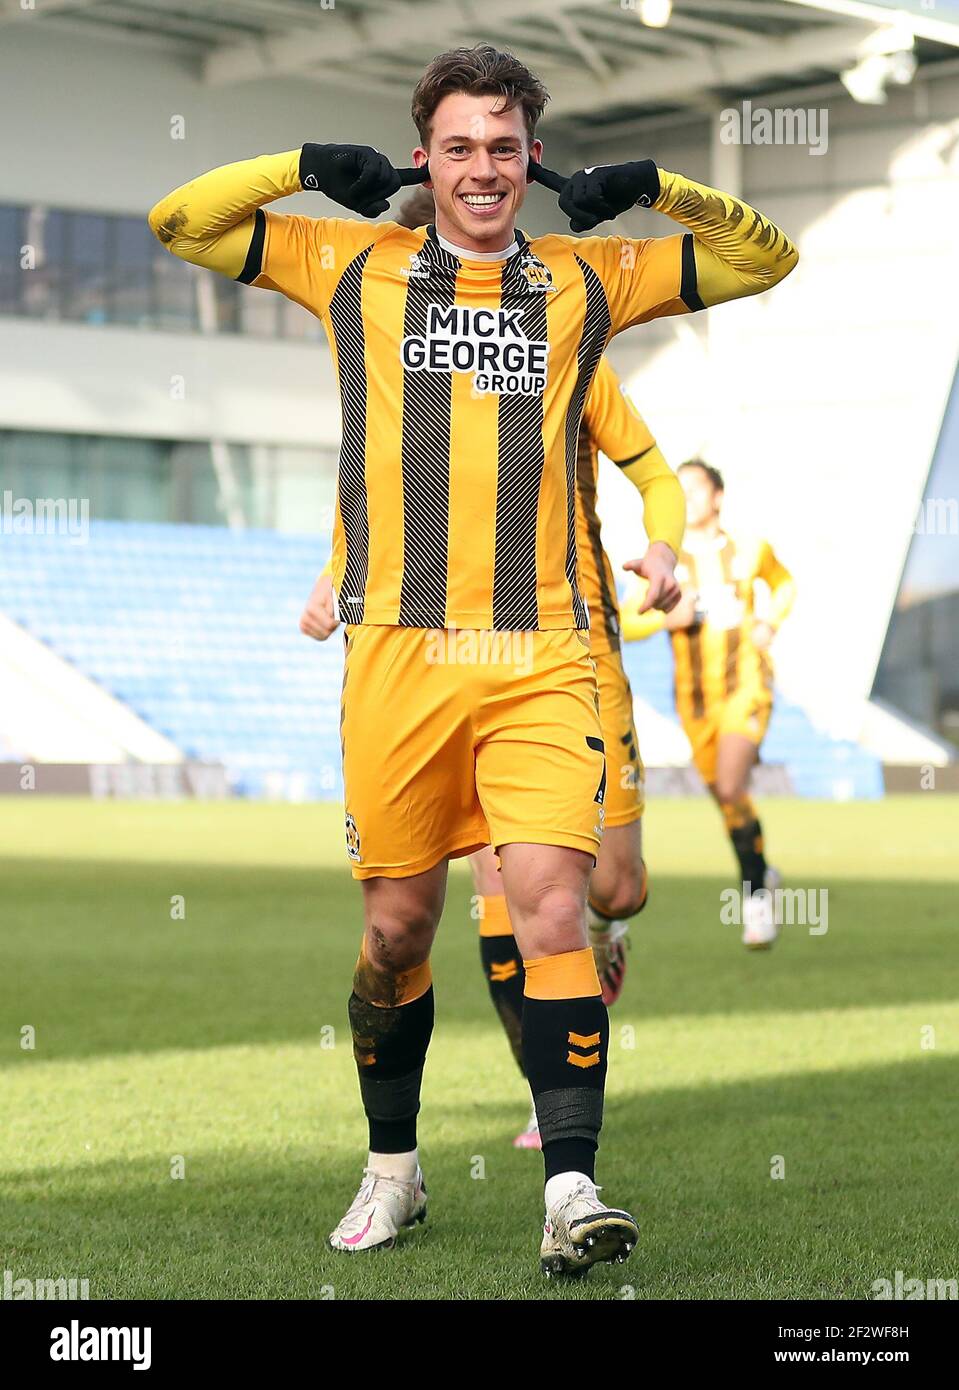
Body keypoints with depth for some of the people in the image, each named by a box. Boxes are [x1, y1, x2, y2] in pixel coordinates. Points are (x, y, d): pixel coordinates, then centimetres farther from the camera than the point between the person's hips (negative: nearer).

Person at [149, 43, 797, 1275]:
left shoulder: (586, 276, 14)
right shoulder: (354, 264, 13)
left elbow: (763, 258, 20)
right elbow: (179, 223, 16)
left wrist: (652, 187, 6)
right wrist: (308, 168, 5)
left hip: (539, 655, 0)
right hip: (396, 652, 0)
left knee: (550, 903, -14)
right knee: (395, 926, 7)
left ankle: (570, 1188, -15)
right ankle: (392, 1169, 25)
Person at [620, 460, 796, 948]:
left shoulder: (749, 551, 1)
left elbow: (784, 583, 21)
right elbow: (626, 623, -1)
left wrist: (769, 624, 4)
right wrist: (668, 618, -19)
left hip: (746, 685, -3)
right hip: (695, 694, 3)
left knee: (729, 788, -21)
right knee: (725, 796, 12)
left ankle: (755, 893, -7)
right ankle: (762, 870, 39)